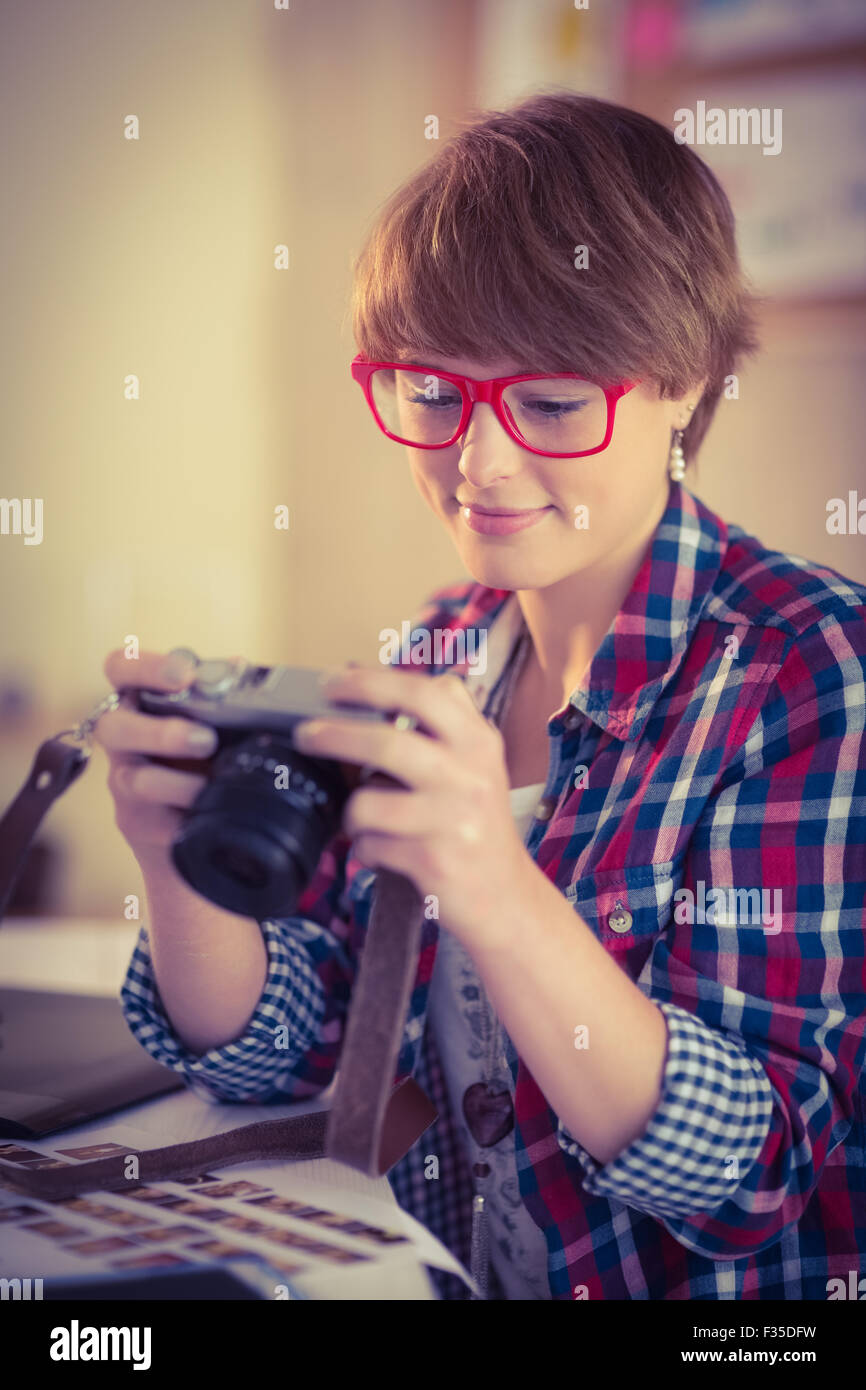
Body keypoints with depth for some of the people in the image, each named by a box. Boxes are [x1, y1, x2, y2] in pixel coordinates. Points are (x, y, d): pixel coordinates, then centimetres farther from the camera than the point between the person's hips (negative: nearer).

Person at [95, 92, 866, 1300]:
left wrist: (503, 906, -31)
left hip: (722, 1289, -3)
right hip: (449, 1270, 4)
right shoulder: (441, 651, 3)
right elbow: (276, 1053, 2)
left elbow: (762, 1176, -18)